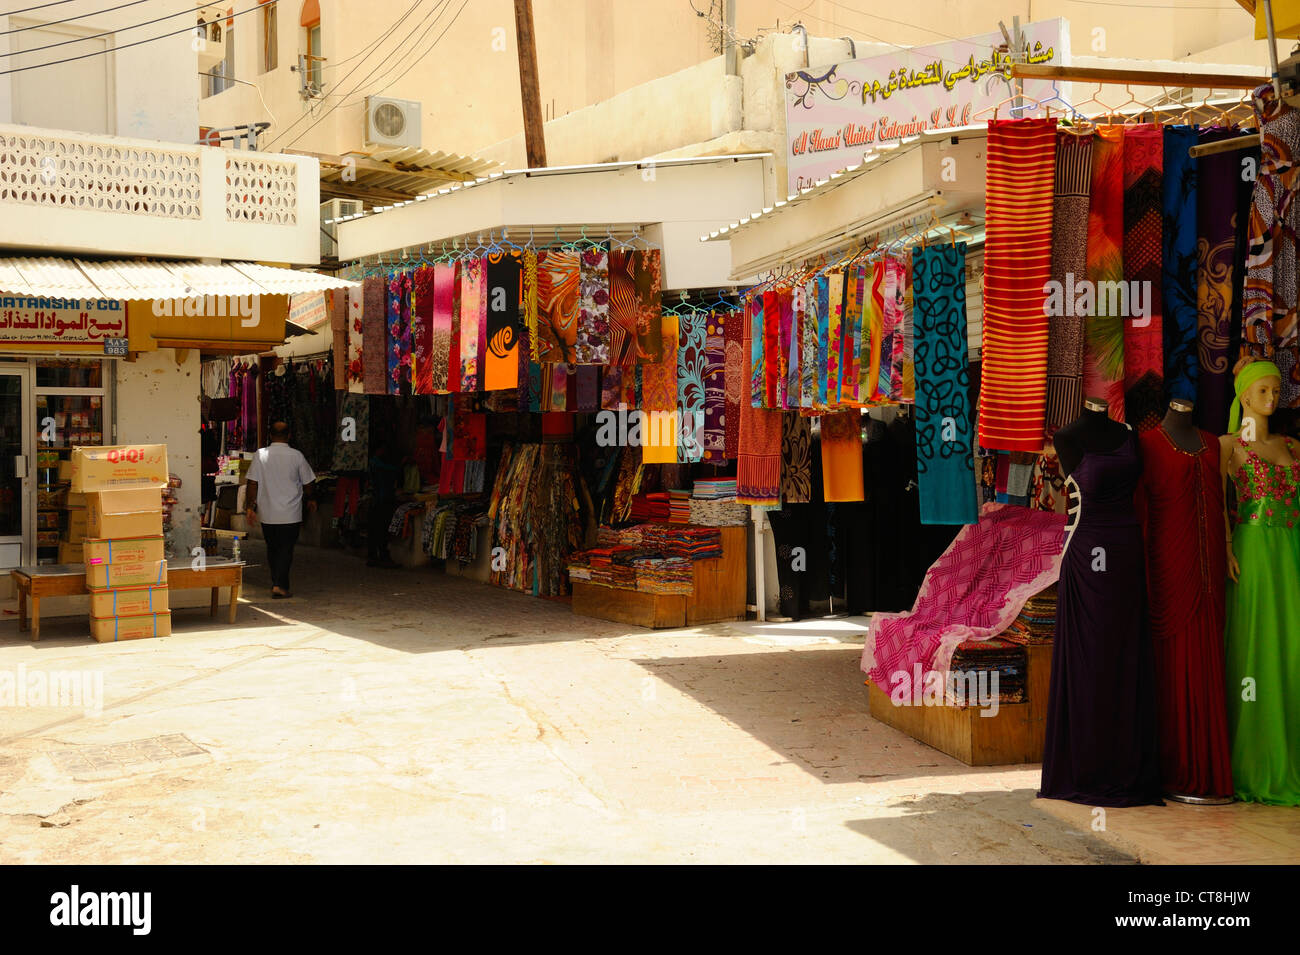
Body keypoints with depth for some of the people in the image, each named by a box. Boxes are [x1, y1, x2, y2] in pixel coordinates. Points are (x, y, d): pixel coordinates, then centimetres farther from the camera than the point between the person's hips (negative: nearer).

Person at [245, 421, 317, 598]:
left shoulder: (260, 454, -3)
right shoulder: (296, 456, -6)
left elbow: (253, 483, -3)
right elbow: (307, 483, 3)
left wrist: (250, 506, 5)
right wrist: (310, 499, 21)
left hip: (267, 512, 2)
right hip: (290, 514, -2)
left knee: (272, 548, 15)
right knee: (286, 548, 1)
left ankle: (276, 583, 23)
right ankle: (280, 585, -9)